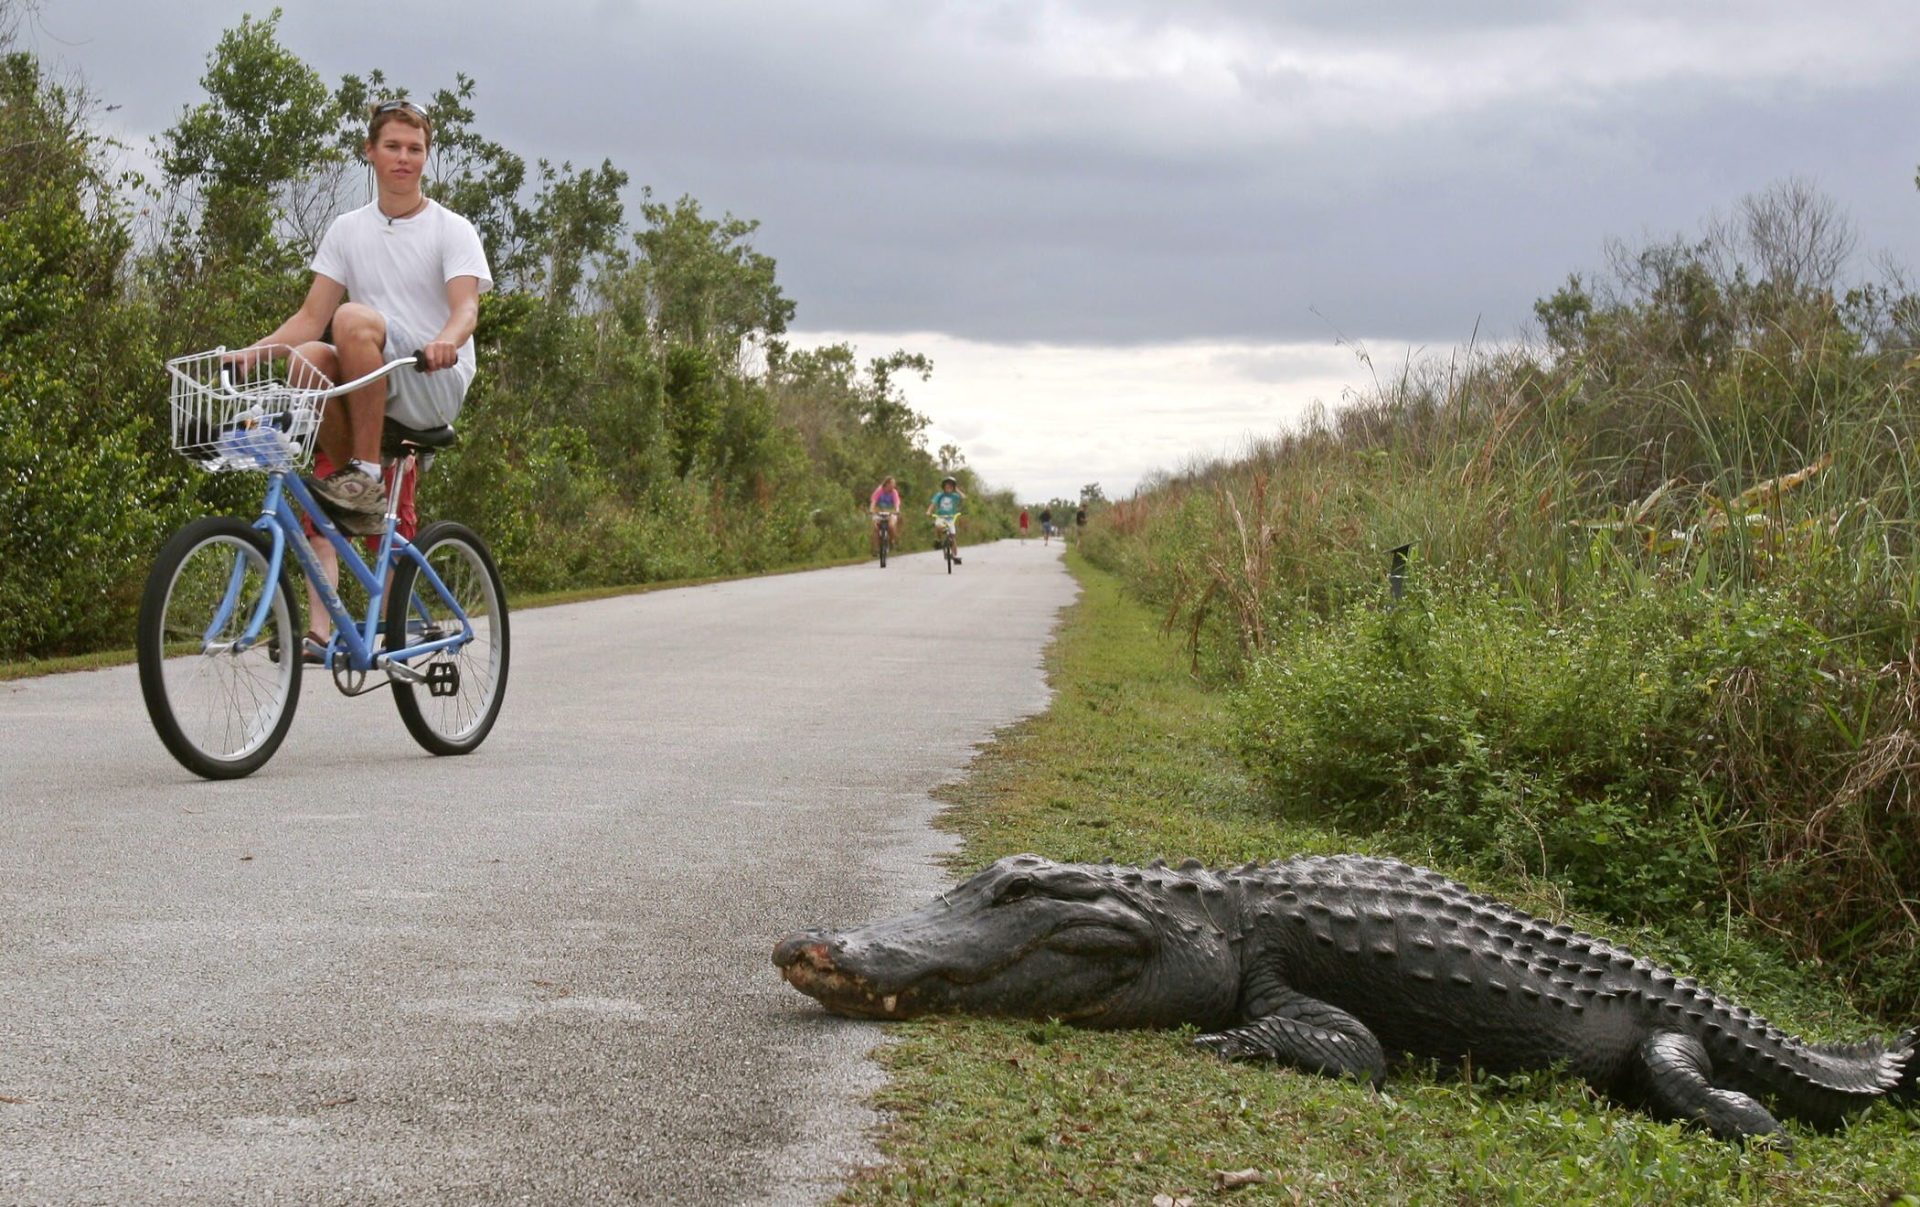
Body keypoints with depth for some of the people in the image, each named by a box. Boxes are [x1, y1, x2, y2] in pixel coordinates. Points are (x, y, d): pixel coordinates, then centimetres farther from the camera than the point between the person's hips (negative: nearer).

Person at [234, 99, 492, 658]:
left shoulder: (451, 230, 3)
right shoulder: (348, 230, 16)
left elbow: (466, 306, -14)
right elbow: (311, 316, 10)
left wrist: (446, 341, -38)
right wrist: (253, 352, -8)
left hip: (434, 388, -4)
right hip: (364, 397, 5)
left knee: (355, 317, -31)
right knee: (307, 360, -31)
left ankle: (366, 472, -21)